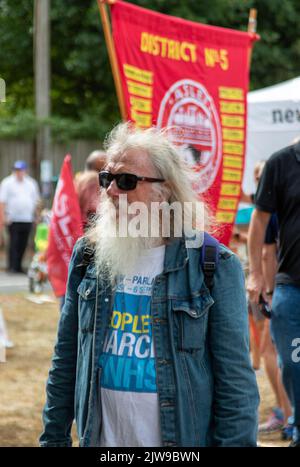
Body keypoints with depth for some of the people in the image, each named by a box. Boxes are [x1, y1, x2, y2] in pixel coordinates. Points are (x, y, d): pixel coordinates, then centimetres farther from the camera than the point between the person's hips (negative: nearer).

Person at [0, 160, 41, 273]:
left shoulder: (31, 183, 14)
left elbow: (36, 200, 20)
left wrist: (37, 215, 14)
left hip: (27, 220, 4)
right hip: (13, 220, -4)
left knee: (23, 245, 5)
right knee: (13, 243, -8)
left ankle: (18, 266, 14)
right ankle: (12, 266, -6)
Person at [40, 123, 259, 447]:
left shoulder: (213, 266, -9)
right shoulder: (88, 256, 3)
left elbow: (236, 381, -9)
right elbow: (65, 359, 10)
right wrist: (54, 437, 7)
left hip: (181, 441, -3)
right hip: (100, 438, 4)